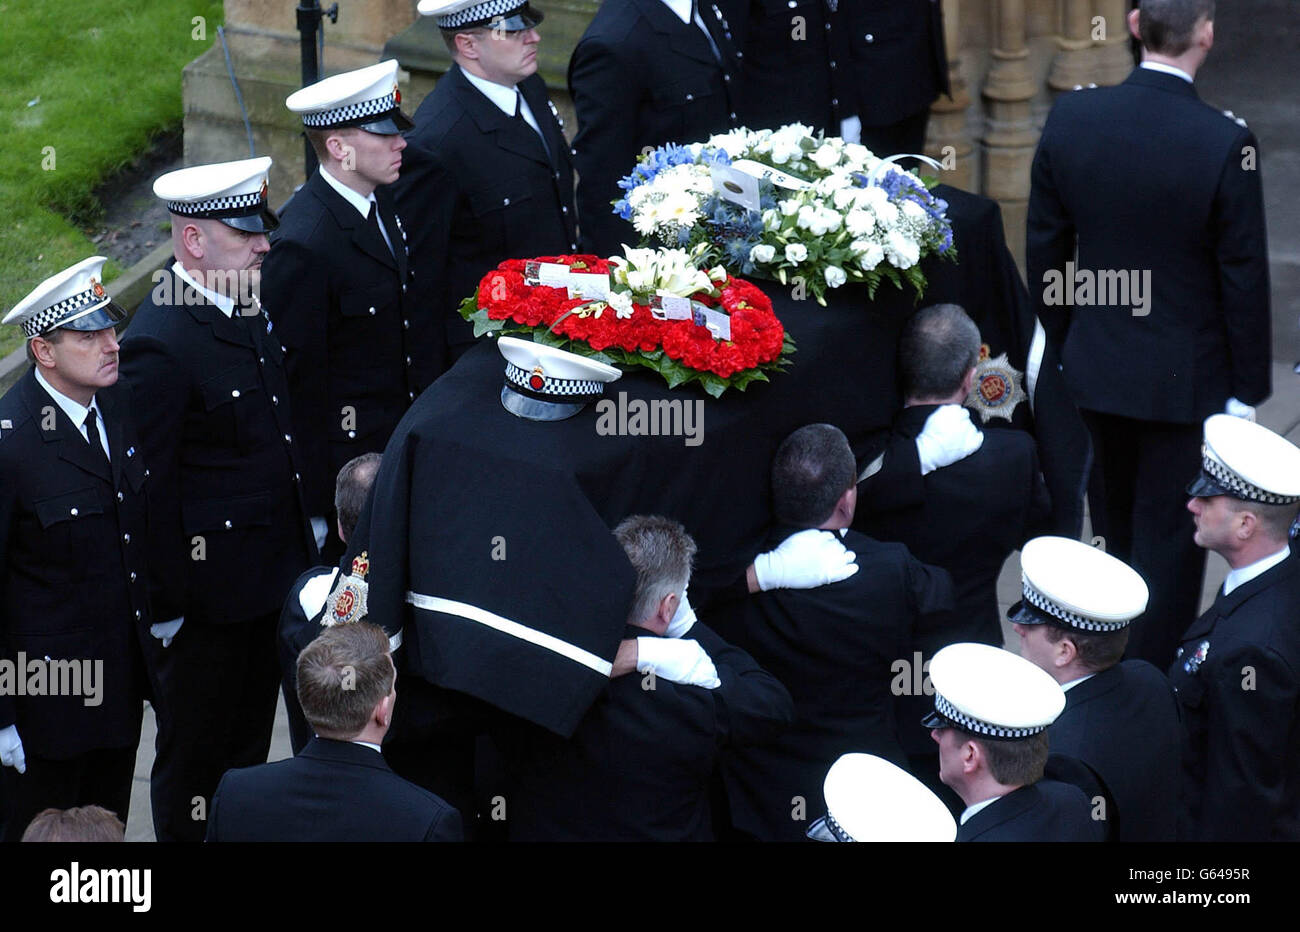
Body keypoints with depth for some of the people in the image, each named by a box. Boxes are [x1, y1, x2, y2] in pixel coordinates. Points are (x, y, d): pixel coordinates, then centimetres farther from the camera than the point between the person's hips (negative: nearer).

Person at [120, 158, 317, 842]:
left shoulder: (245, 309, 6)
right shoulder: (160, 345, -23)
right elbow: (148, 488, -21)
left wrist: (304, 532, 20)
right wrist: (166, 606, -18)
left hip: (270, 577, 9)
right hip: (206, 597, -9)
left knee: (248, 746, 20)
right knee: (193, 760, 7)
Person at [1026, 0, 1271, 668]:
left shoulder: (1070, 119, -9)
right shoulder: (1226, 146, -22)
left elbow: (1043, 251, 1)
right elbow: (1244, 278, -14)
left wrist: (1062, 346, 15)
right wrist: (1247, 387, -2)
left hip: (1096, 368, 4)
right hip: (1187, 380, -4)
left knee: (1115, 530, 22)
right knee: (1168, 538, 7)